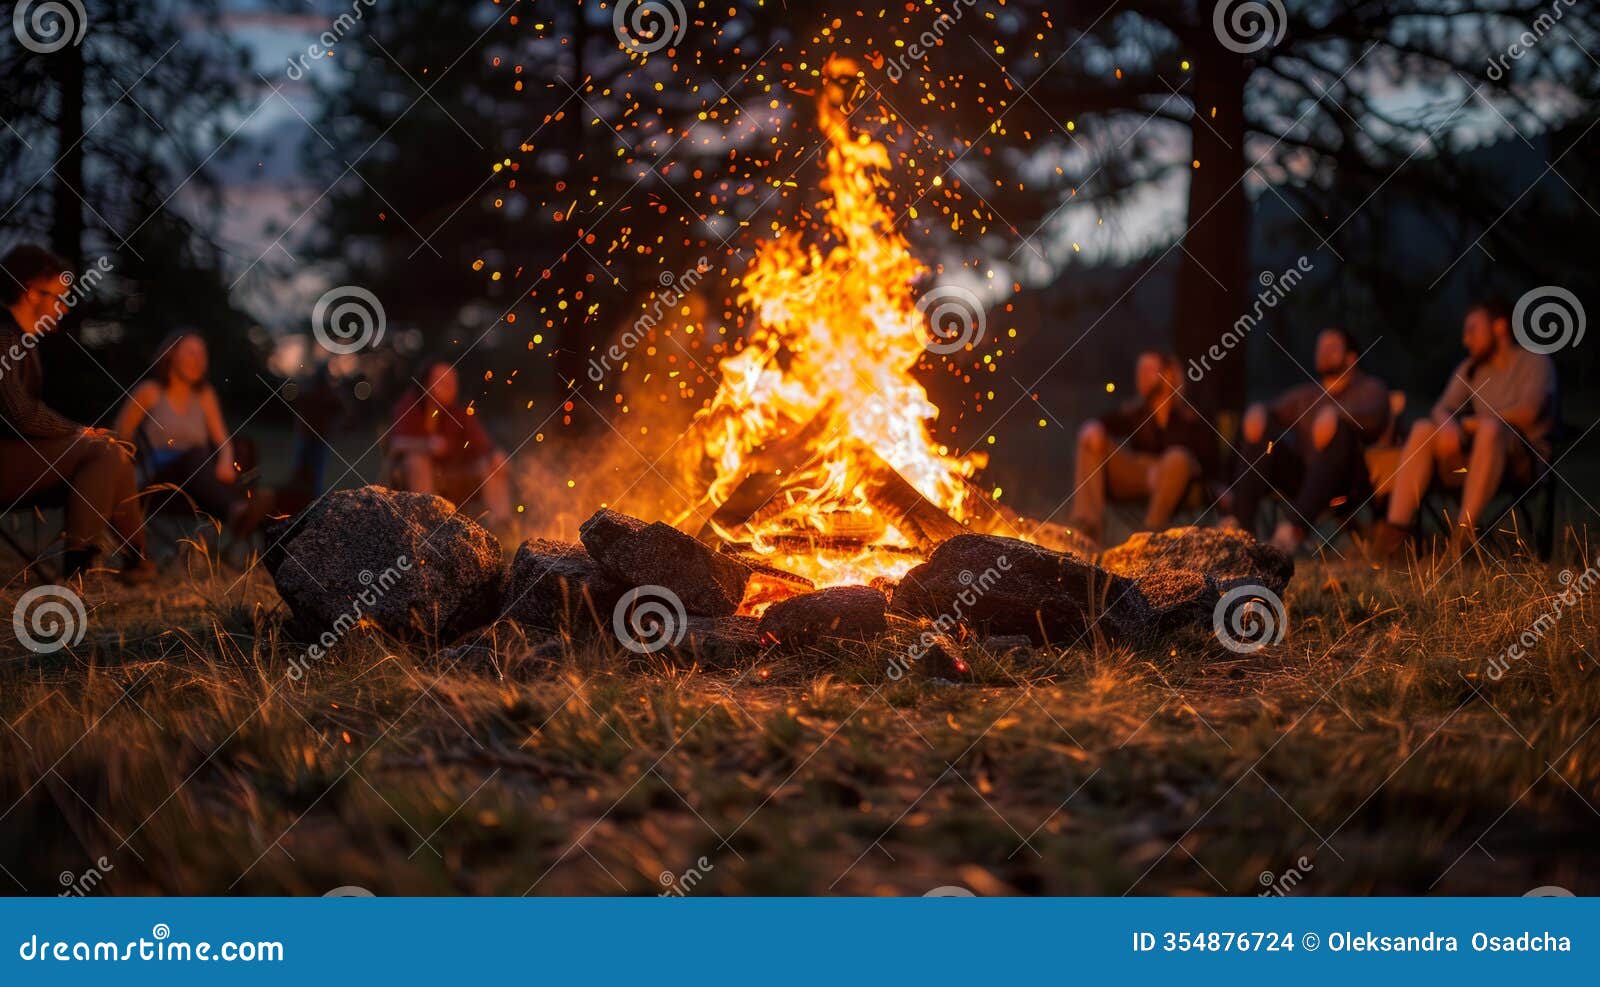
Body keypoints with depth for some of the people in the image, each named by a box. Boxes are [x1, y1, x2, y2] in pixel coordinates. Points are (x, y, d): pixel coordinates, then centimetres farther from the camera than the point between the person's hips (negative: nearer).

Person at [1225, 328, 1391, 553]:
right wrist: (1257, 412, -12)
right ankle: (1241, 521, -28)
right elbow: (1275, 412, 13)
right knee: (1258, 427, -11)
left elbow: (1373, 415, -9)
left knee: (1337, 426, -32)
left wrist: (1335, 414, -28)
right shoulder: (1305, 394, 27)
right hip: (1300, 480, 4)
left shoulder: (1370, 388, 13)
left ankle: (1297, 526, -47)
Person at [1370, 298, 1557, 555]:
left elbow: (1527, 412, -14)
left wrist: (1470, 423, -9)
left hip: (1525, 460, -5)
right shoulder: (1471, 368, 19)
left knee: (1491, 427, -36)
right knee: (1423, 429, -19)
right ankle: (1397, 524, -33)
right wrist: (1448, 425, -18)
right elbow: (1442, 408, 7)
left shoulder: (1535, 361, 2)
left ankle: (1466, 527, -42)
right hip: (1475, 458, 5)